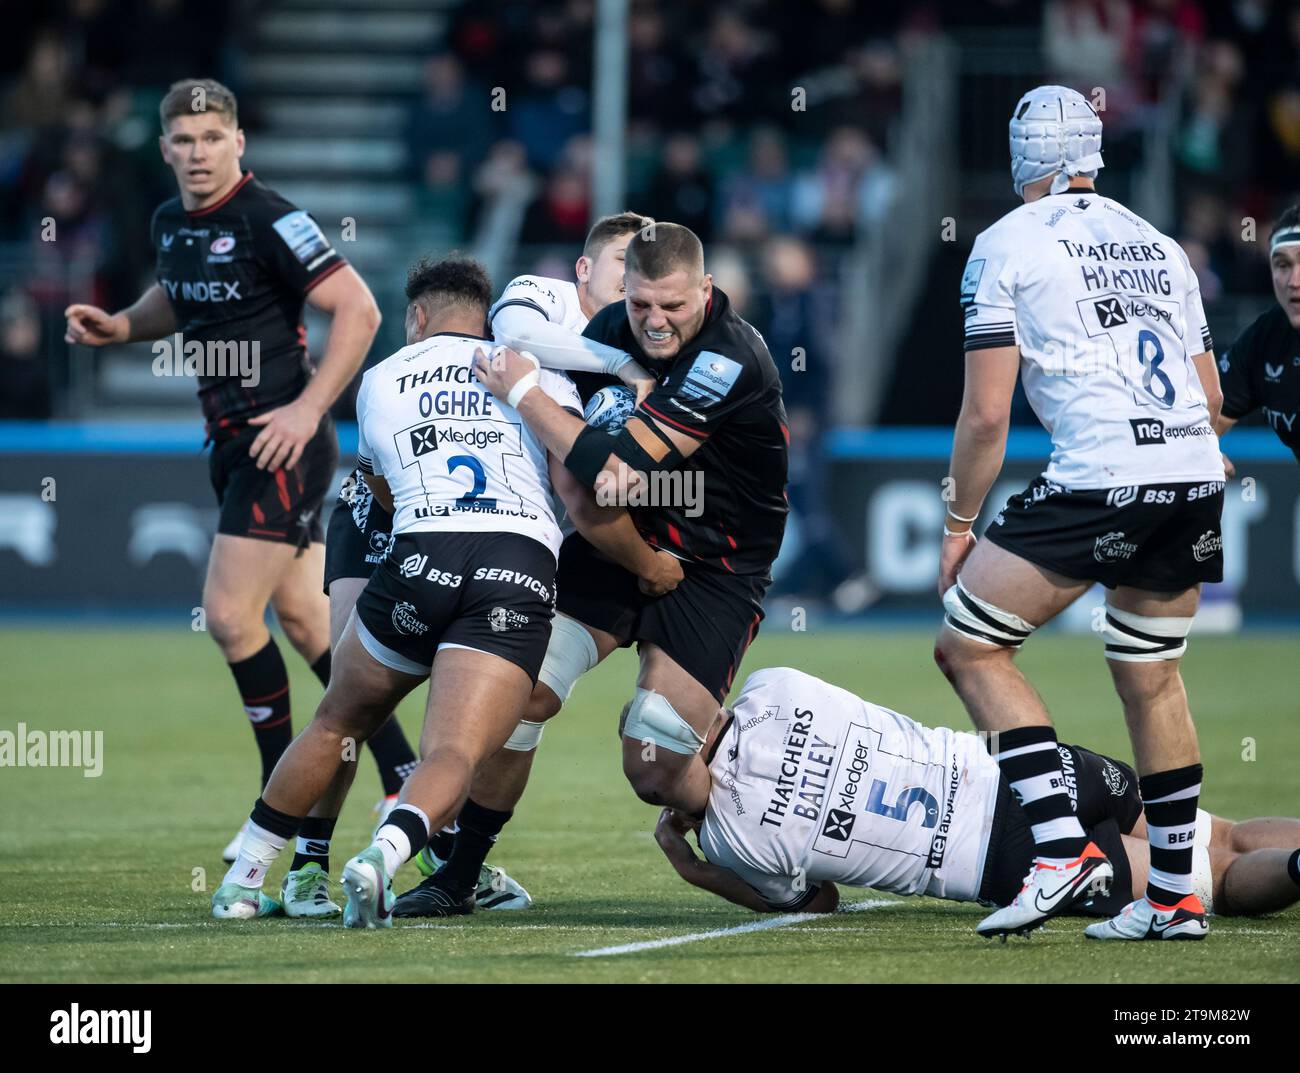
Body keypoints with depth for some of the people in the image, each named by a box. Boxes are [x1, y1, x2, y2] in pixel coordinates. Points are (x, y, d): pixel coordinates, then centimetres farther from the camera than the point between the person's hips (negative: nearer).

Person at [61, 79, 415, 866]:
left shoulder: (269, 221, -16)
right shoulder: (170, 224, 9)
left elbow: (358, 308, -18)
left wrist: (308, 409, -21)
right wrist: (120, 326, 10)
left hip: (283, 442, -9)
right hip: (234, 443, 9)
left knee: (230, 615, -10)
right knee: (305, 618, 12)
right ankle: (406, 779, 21)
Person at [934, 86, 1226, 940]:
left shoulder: (1009, 246, 3)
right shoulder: (1159, 247, 21)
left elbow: (987, 412, -2)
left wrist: (959, 526, 7)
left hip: (1100, 478, -6)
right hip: (1198, 480, 6)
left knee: (971, 646, 3)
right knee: (1151, 675, 20)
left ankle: (1063, 846, -10)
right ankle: (1175, 897, 19)